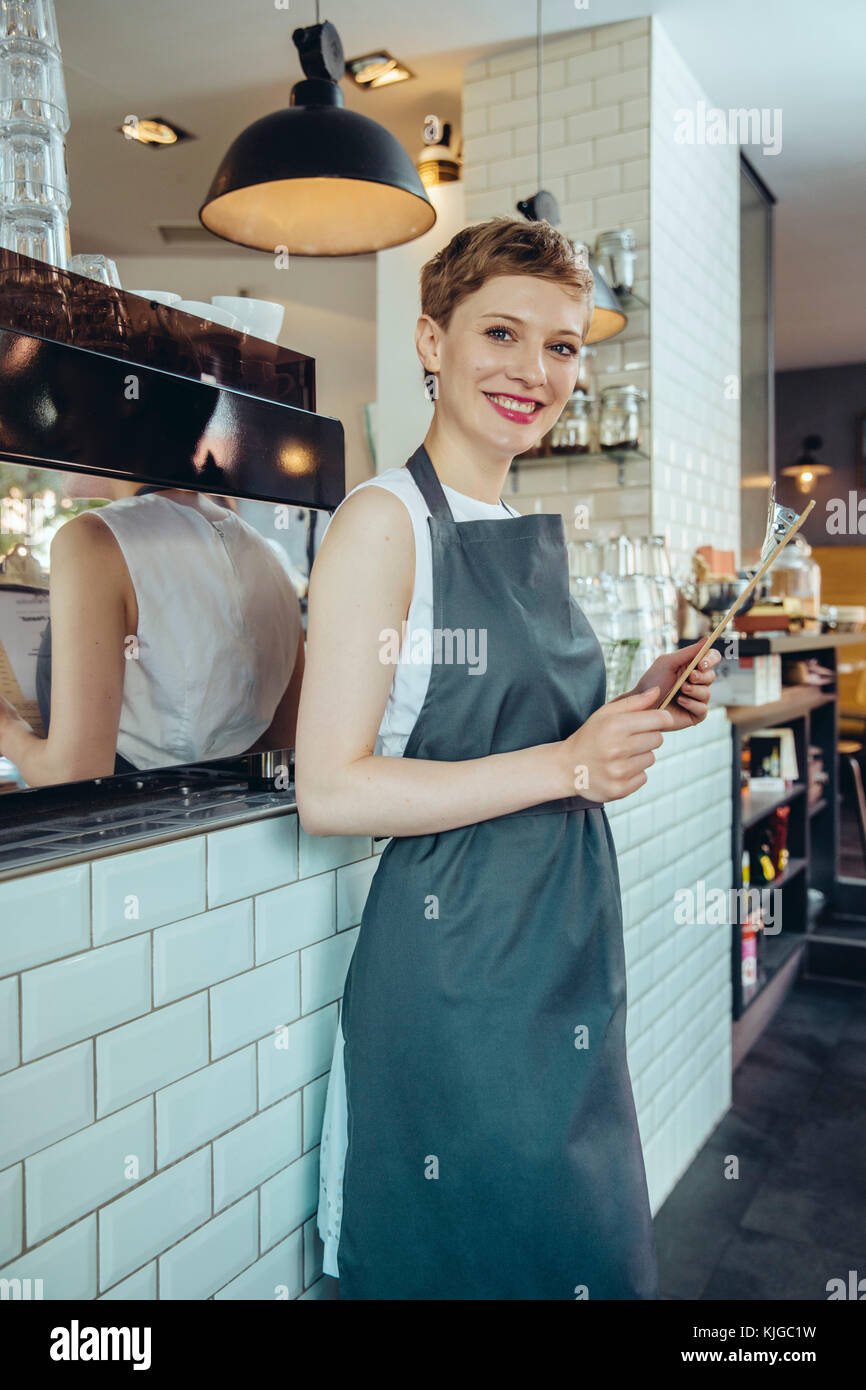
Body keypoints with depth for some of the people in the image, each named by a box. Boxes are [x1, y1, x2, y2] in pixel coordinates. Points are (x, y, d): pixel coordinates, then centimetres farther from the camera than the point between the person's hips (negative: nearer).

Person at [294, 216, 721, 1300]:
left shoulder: (535, 535, 10)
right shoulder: (385, 520, -14)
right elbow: (328, 792, -21)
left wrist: (641, 711, 3)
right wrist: (566, 765, -20)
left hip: (568, 957, 8)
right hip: (451, 967, -8)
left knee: (585, 1250, 20)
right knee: (462, 1257, 8)